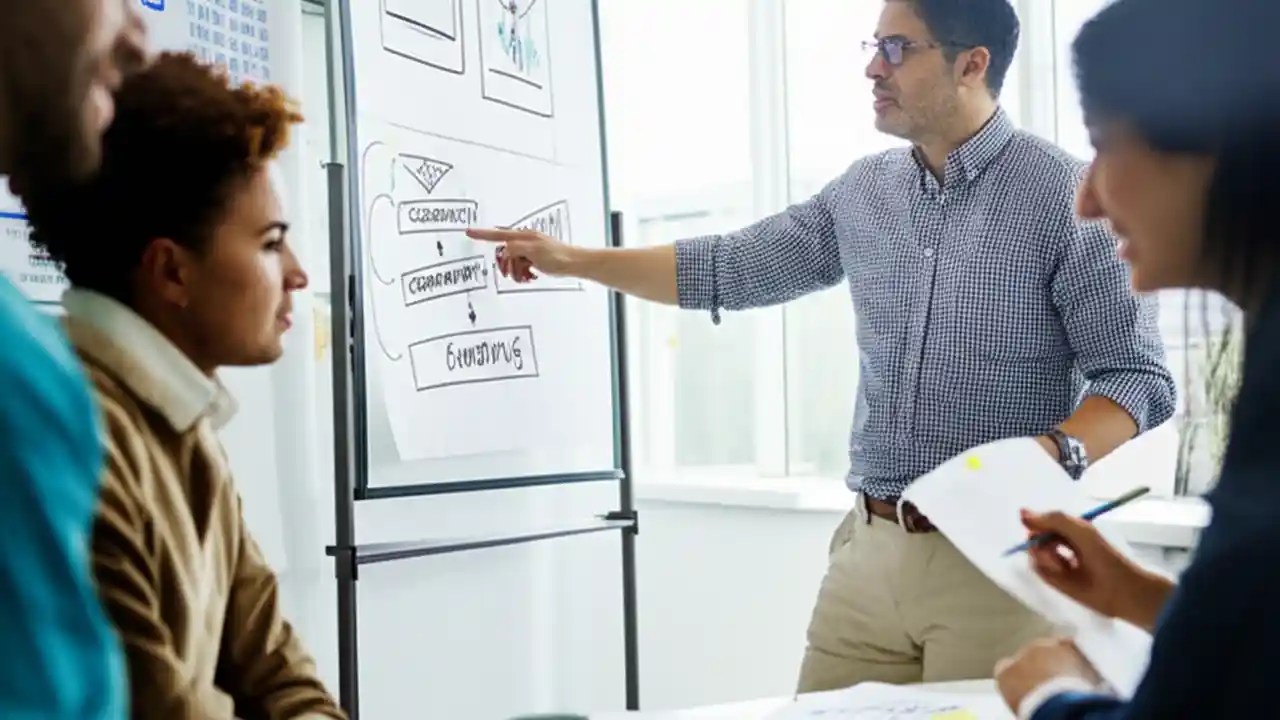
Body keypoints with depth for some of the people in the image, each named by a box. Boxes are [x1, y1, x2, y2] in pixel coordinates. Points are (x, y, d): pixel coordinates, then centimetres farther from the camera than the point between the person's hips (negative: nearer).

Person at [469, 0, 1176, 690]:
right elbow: (729, 269, 18)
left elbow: (1138, 378, -10)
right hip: (869, 548, 5)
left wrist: (1053, 456, -28)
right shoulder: (864, 191, 9)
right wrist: (572, 259, 16)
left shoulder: (1066, 196, -9)